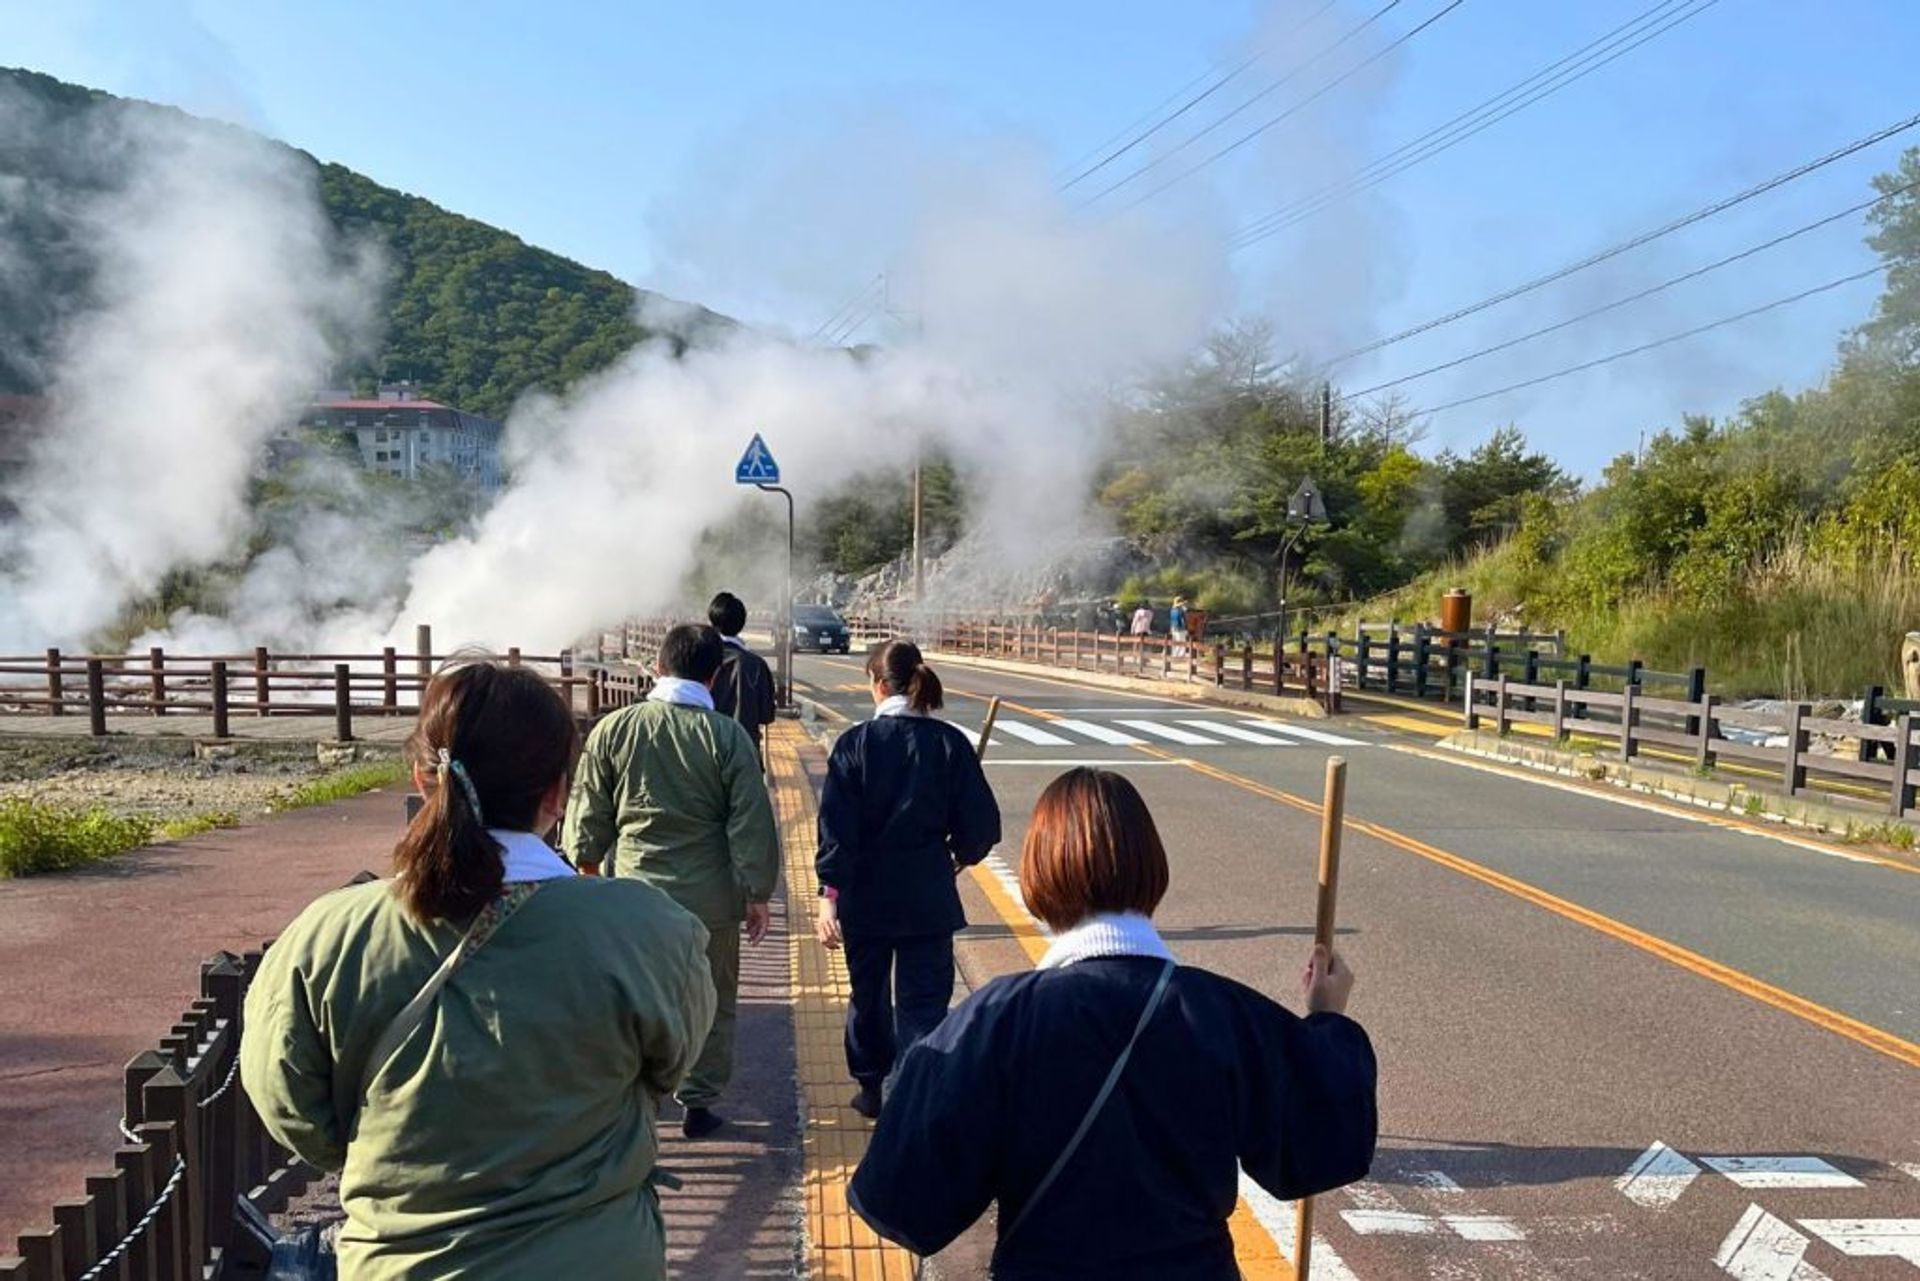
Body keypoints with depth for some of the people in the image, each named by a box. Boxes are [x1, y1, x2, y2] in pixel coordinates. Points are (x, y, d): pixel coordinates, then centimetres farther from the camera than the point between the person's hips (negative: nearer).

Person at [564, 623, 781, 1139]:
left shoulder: (613, 729, -4)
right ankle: (699, 1104, 24)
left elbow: (589, 816, 4)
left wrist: (588, 866, 20)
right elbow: (752, 825, -8)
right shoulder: (727, 736, -9)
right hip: (710, 899, -1)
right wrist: (758, 894, 2)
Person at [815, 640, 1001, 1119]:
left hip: (866, 896, 1)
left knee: (868, 994, 20)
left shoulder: (855, 743, -8)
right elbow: (982, 823, -4)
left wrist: (830, 893, -11)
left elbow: (836, 825, -12)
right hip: (928, 897, -1)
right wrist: (961, 856, 16)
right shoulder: (950, 743, -6)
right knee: (923, 1004, 4)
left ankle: (872, 1089, 36)